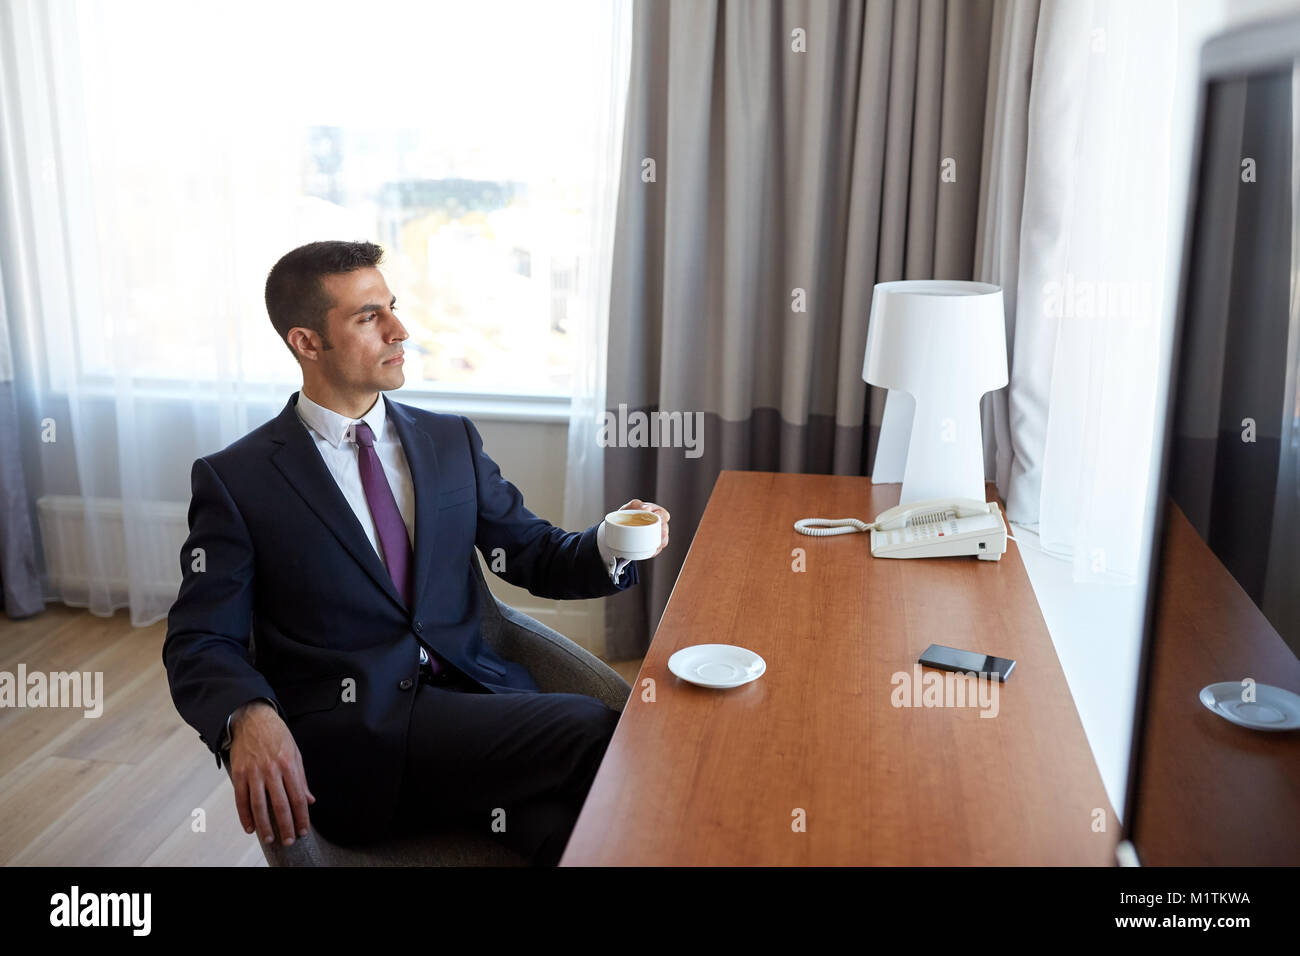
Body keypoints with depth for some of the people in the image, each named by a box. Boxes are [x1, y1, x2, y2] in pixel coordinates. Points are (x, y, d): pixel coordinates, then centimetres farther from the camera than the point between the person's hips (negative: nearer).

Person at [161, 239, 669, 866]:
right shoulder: (234, 480, 4)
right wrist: (249, 717, -23)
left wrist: (609, 546, -6)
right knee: (596, 732, -27)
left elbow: (534, 555, 17)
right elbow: (201, 642, 0)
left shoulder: (452, 441, 15)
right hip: (347, 735, -4)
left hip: (472, 696, 4)